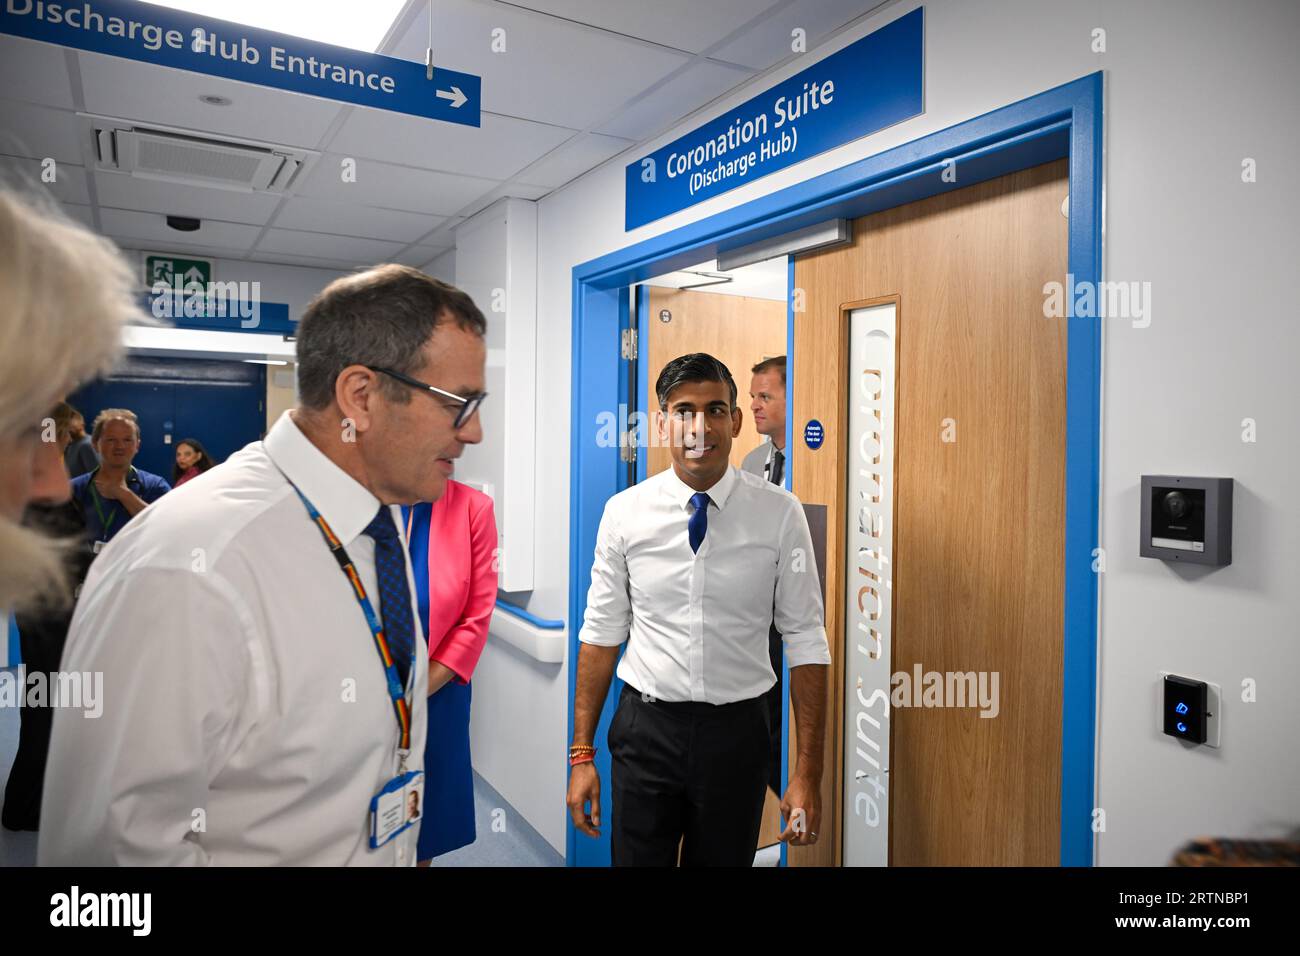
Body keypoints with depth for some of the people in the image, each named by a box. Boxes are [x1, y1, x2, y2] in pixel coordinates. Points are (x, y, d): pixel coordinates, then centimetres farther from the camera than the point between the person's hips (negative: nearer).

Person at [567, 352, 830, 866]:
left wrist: (807, 773, -8)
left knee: (726, 858, 18)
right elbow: (601, 634, -1)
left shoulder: (779, 512, -10)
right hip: (645, 727, 0)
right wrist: (582, 754, 1)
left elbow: (806, 641, -7)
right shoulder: (624, 512, -6)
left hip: (737, 732, 0)